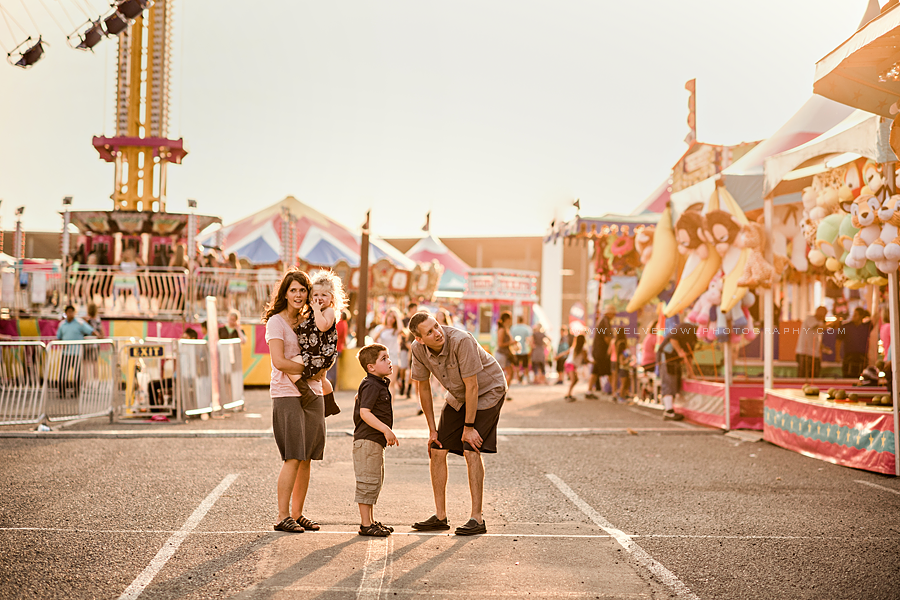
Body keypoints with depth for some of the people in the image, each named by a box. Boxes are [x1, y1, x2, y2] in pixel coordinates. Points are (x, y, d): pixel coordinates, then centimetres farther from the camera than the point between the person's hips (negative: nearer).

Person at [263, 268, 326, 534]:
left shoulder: (308, 320, 16)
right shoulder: (276, 322, -5)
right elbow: (279, 362, -15)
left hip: (312, 394, 7)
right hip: (286, 394, -6)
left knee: (306, 459, 6)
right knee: (293, 458, -10)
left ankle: (297, 513, 14)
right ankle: (283, 517, -5)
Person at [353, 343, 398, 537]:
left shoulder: (380, 384, 16)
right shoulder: (371, 386, -16)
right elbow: (364, 412, -25)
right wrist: (386, 429, -30)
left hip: (375, 441, 11)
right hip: (367, 441, -11)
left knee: (376, 482, 16)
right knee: (368, 481, -7)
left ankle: (370, 521, 24)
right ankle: (366, 525, -4)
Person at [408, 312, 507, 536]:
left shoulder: (461, 340, -34)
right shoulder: (418, 349, -15)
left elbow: (472, 386, -27)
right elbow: (423, 387, -2)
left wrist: (469, 427, -21)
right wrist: (432, 429, 0)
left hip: (488, 391, -6)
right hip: (458, 396, 6)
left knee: (471, 451, -18)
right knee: (436, 450, -1)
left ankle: (477, 518, -13)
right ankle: (440, 517, 8)